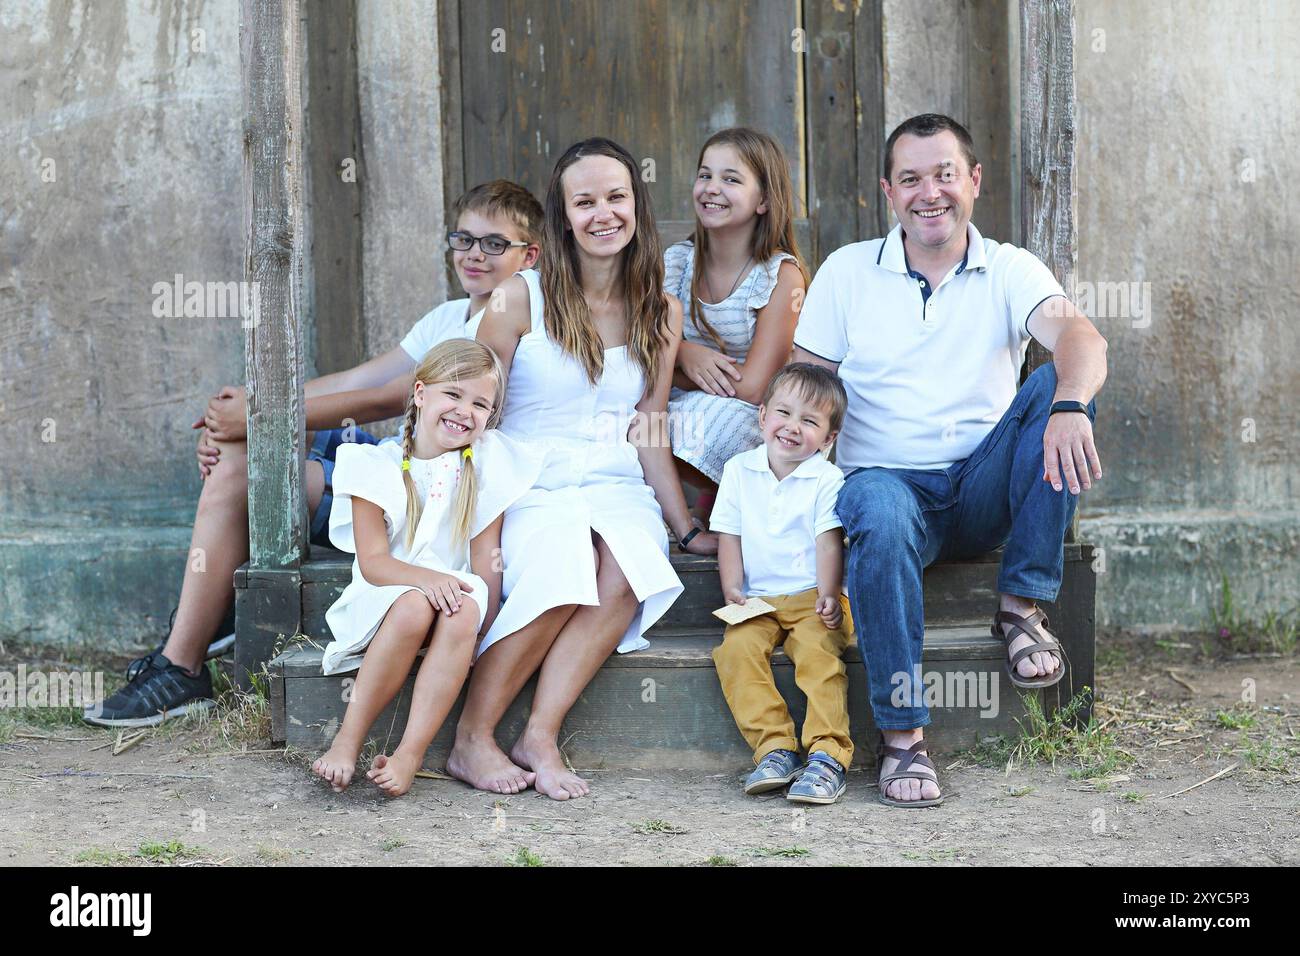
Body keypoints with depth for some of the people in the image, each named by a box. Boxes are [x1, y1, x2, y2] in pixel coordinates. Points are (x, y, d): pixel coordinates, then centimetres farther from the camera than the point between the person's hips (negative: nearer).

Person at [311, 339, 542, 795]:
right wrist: (425, 578, -30)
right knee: (414, 605, -36)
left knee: (464, 611, -34)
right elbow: (373, 562, -11)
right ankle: (348, 741, -26)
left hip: (455, 594, 2)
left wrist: (476, 634, -14)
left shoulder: (484, 467, 4)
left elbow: (487, 563, -1)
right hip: (383, 601, -1)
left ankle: (410, 754, -36)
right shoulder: (376, 465, -1)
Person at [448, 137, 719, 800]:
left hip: (617, 491, 3)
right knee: (565, 565, -35)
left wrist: (686, 528, 8)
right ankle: (472, 739, -24)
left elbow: (648, 429, 13)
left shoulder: (661, 315, 10)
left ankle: (540, 735, -28)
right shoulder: (520, 300, -2)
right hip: (531, 490, -3)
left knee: (625, 573, -32)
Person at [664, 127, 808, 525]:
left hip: (756, 425, -4)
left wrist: (669, 370, -8)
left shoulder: (782, 275, -12)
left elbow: (752, 387, -17)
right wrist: (683, 353, -19)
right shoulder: (676, 261, 2)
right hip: (681, 413, 4)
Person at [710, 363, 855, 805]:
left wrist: (828, 596, -19)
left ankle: (827, 753, -32)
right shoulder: (739, 470, 10)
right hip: (759, 602, 3)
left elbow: (829, 541, -6)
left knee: (817, 648, -32)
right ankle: (775, 748, -28)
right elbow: (729, 537, 10)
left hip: (811, 598, -3)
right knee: (736, 648, -26)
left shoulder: (826, 478, 1)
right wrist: (733, 591, -3)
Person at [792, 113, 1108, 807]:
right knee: (879, 515, -37)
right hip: (888, 479, -1)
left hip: (983, 490, 1)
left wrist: (1069, 406, -39)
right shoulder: (848, 271, 8)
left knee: (1058, 384, -24)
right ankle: (900, 733, -28)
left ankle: (1022, 608, -20)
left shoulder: (1010, 270, 6)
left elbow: (1081, 339, -15)